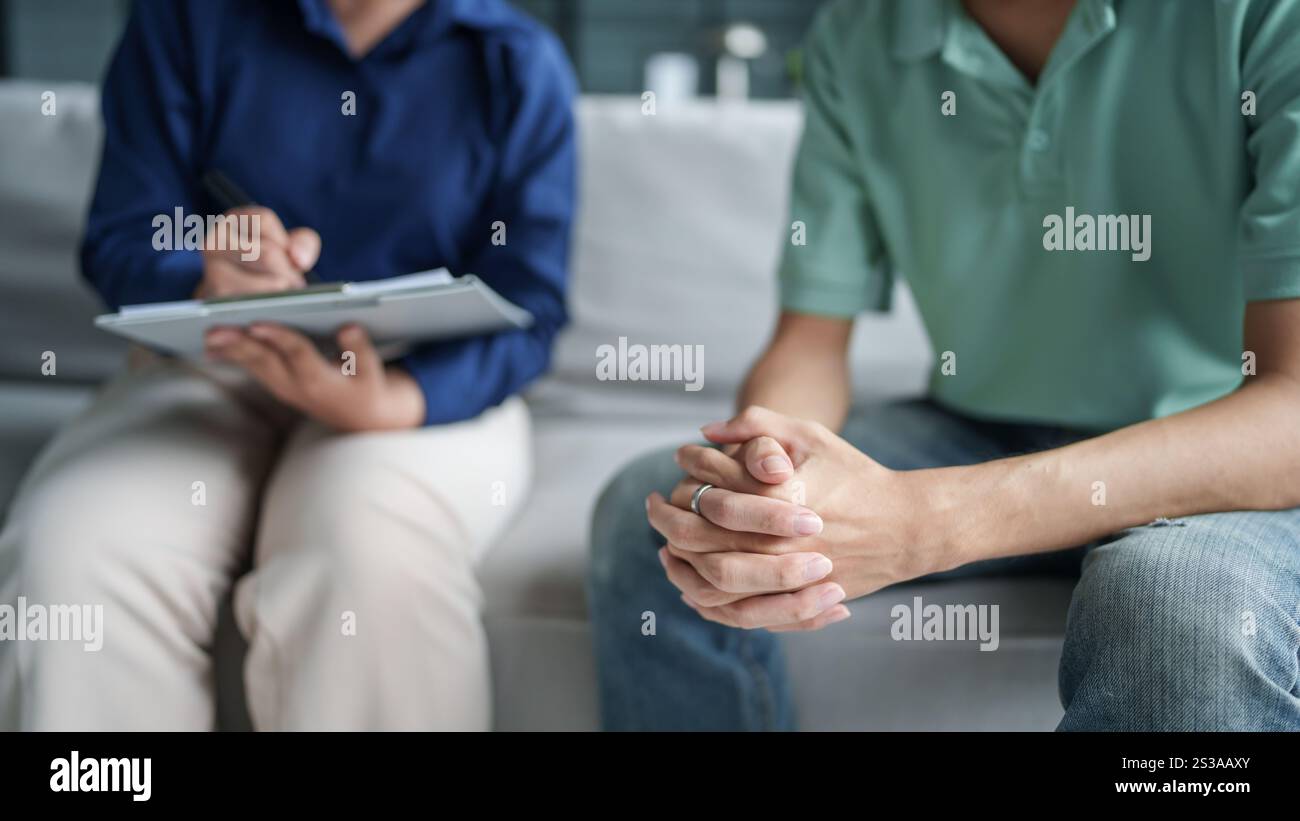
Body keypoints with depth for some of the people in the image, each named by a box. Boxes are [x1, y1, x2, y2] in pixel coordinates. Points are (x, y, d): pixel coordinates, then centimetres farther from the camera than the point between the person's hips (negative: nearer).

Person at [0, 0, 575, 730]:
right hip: (210, 372, 2)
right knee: (72, 550, -29)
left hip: (434, 384, -1)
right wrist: (210, 290, -27)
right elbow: (122, 239, -1)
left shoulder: (520, 63, -1)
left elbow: (528, 309, -7)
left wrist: (390, 402, -28)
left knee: (372, 553, -37)